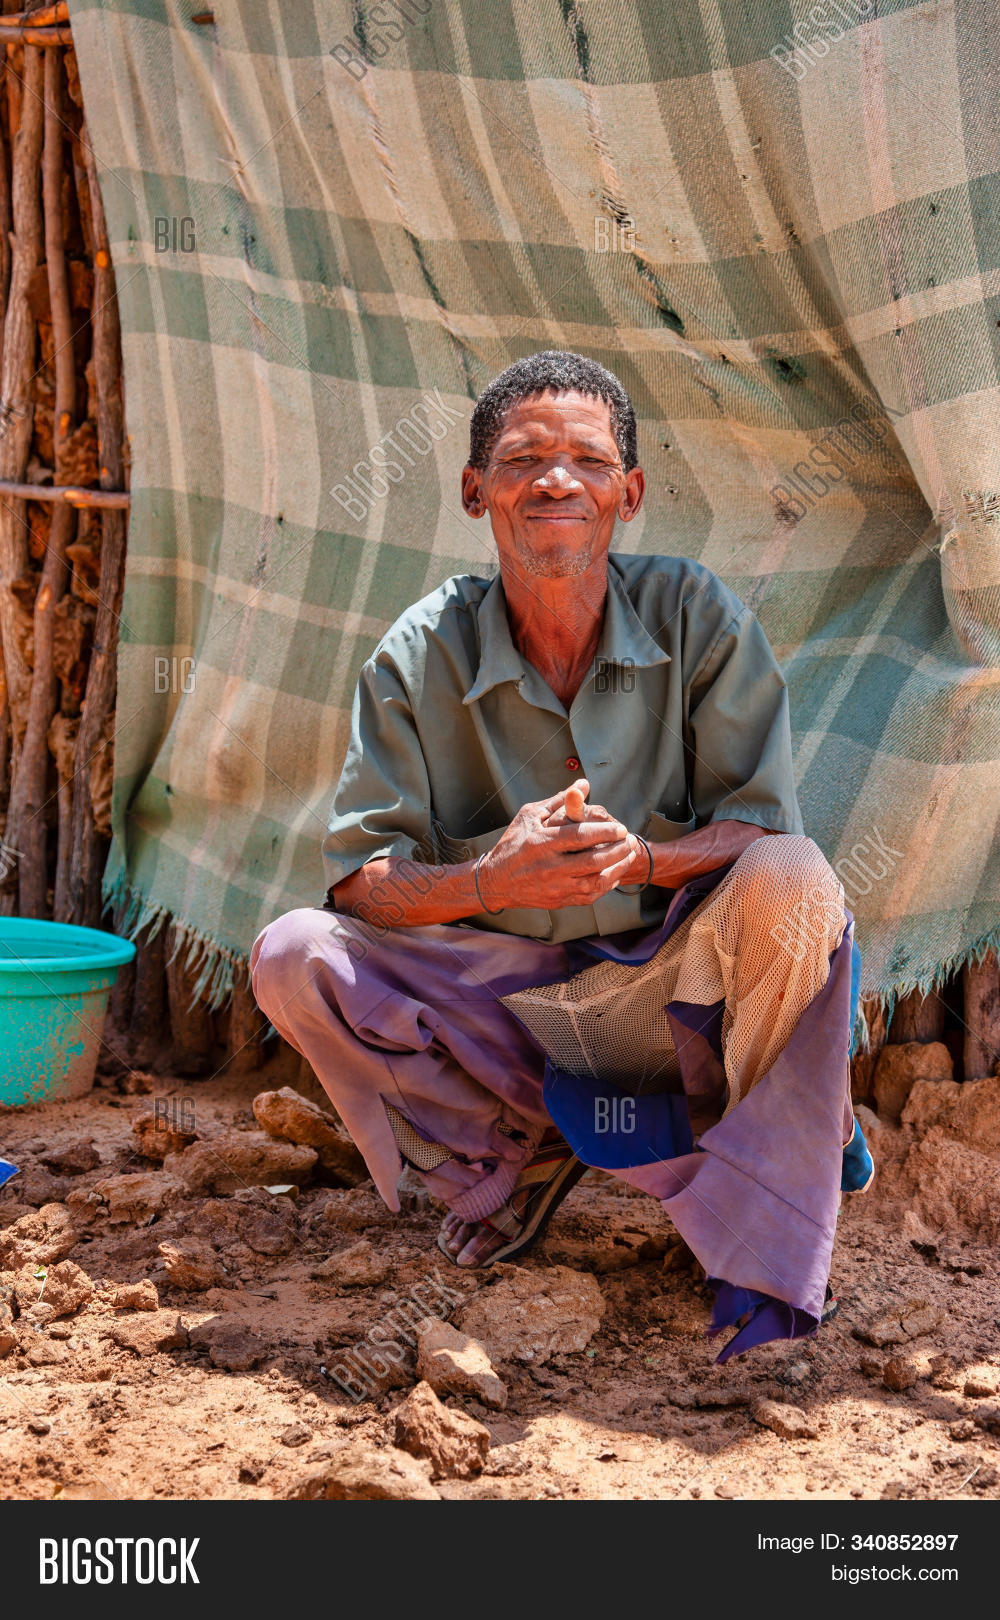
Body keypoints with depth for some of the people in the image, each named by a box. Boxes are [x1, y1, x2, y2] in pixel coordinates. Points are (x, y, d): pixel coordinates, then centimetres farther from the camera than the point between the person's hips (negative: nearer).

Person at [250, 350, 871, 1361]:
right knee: (294, 955, -21)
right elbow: (358, 876, -10)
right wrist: (493, 880, -32)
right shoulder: (421, 654, -7)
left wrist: (640, 858, -31)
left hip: (667, 991, -1)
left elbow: (763, 829, -10)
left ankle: (763, 1238, -17)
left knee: (792, 883, -32)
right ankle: (512, 1161, 2)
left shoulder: (696, 618, -8)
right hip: (504, 999, 2)